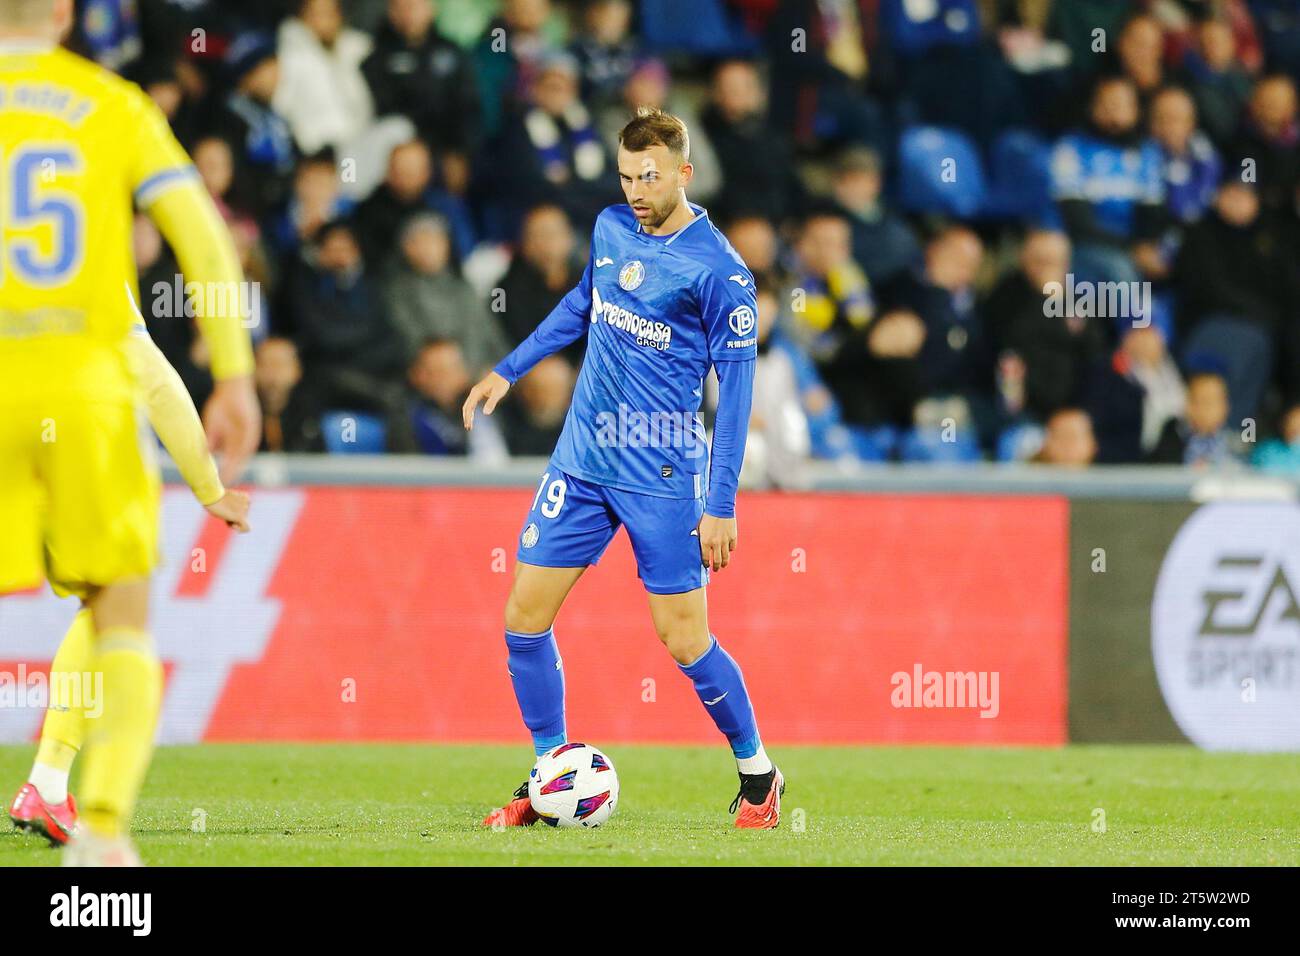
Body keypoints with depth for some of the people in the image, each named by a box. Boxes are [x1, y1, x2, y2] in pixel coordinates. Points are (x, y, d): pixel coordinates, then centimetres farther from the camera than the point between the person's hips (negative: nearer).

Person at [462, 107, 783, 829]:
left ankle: (757, 774, 15)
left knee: (685, 641, -6)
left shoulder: (718, 270, -13)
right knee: (524, 617, 1)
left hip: (661, 475, -6)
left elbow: (736, 386, -11)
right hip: (580, 463, 6)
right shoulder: (610, 229, 5)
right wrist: (508, 371, 24)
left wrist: (721, 504, -14)